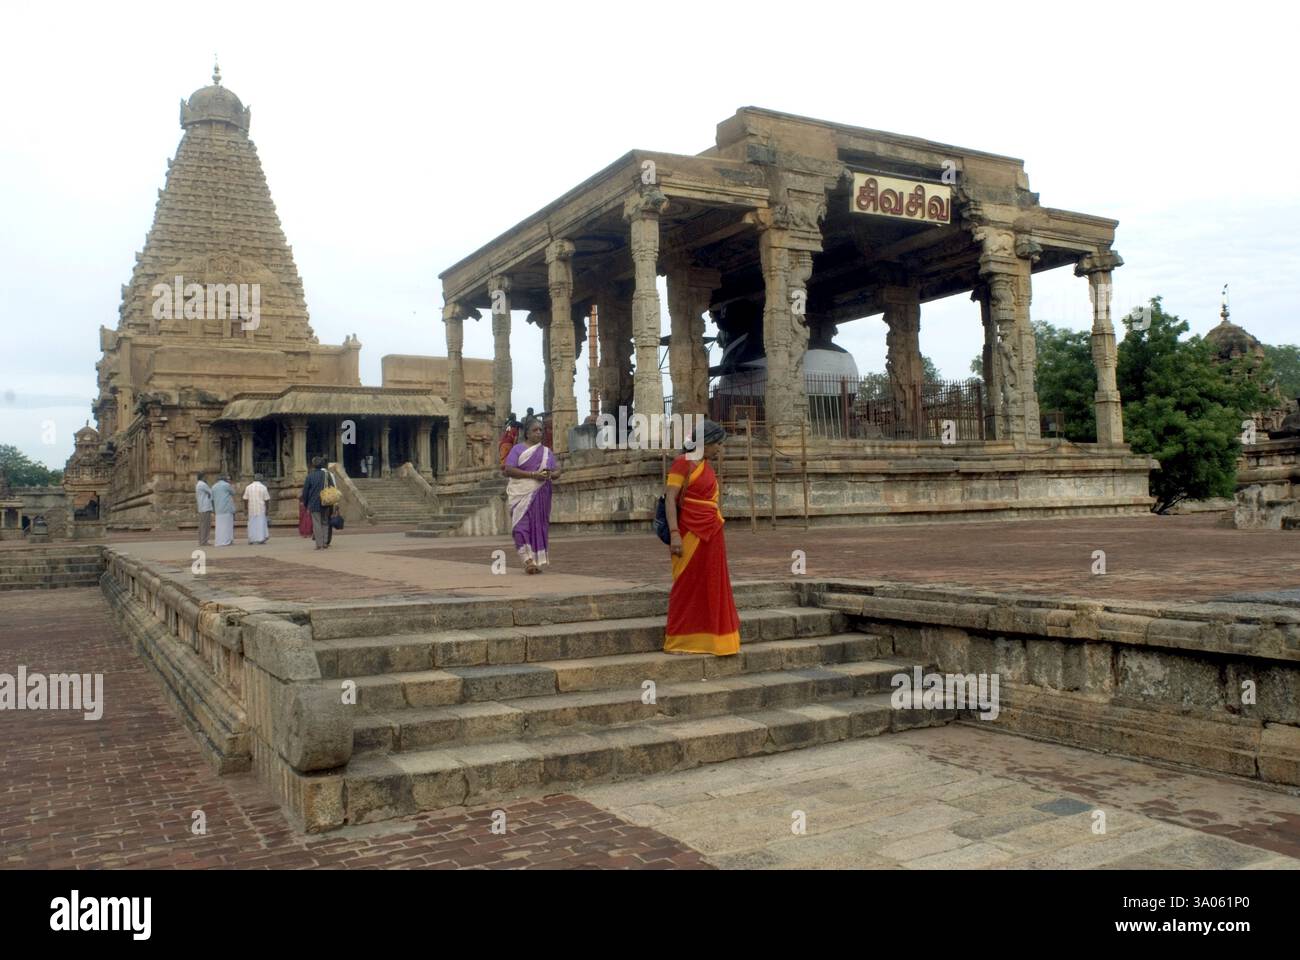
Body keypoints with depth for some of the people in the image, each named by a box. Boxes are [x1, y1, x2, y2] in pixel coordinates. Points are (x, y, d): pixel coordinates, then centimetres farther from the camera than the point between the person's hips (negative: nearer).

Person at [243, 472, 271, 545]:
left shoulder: (248, 487, 1)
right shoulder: (263, 487, -5)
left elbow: (245, 499, 0)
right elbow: (266, 500, -6)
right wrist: (267, 510, -1)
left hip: (251, 509, 2)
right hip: (261, 509, -2)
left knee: (252, 524, 11)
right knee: (261, 523, 1)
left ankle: (251, 539, 9)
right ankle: (261, 539, -4)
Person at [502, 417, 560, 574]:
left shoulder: (547, 451, 13)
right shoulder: (518, 449, 1)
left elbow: (557, 472, 11)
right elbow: (508, 470, -11)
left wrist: (550, 475, -13)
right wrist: (533, 474, -18)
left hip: (540, 495, 3)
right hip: (521, 494, -3)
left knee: (538, 526, 2)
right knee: (522, 526, -12)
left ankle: (537, 562, 8)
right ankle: (528, 560, -9)